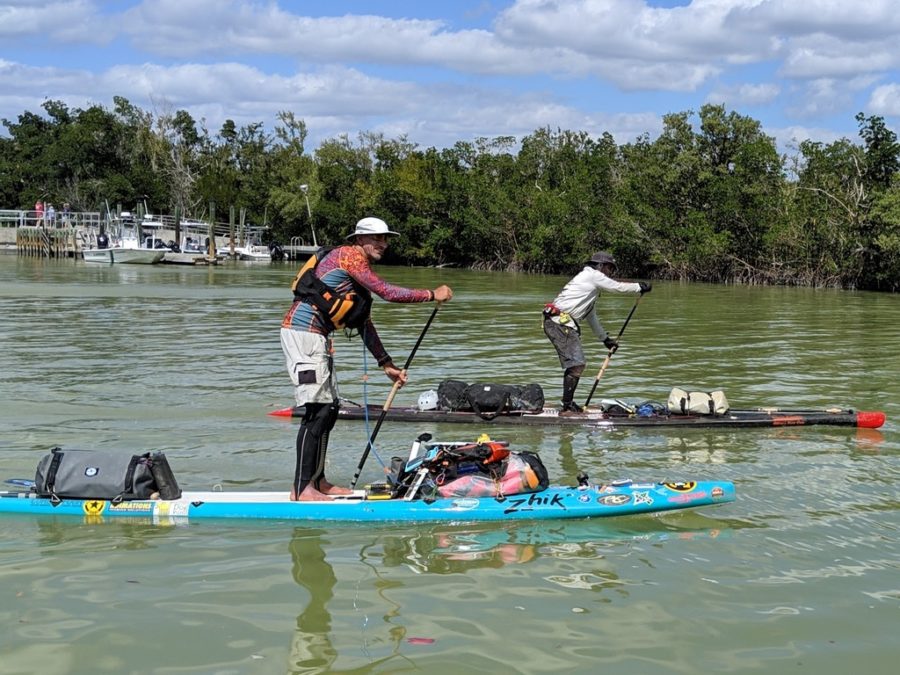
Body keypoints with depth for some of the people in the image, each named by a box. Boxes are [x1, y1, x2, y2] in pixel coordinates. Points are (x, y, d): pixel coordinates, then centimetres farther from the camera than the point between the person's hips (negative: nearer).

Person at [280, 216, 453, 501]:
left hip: (315, 338, 10)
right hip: (303, 334, -10)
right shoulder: (349, 255, -8)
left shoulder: (358, 275, 22)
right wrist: (433, 294, -7)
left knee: (330, 408, 12)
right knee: (318, 410, -13)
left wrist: (386, 365, 25)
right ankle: (301, 489, -12)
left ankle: (317, 481, 20)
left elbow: (364, 323, 25)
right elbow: (388, 292, -15)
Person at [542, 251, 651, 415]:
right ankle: (567, 407, -13)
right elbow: (618, 287, 1)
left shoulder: (590, 280, 28)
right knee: (577, 364, -13)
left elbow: (591, 316, 34)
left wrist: (605, 338, 38)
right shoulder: (592, 275, -1)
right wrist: (639, 287, 17)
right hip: (560, 322, -10)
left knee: (574, 364, 16)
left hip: (558, 323, 10)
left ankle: (568, 404, 22)